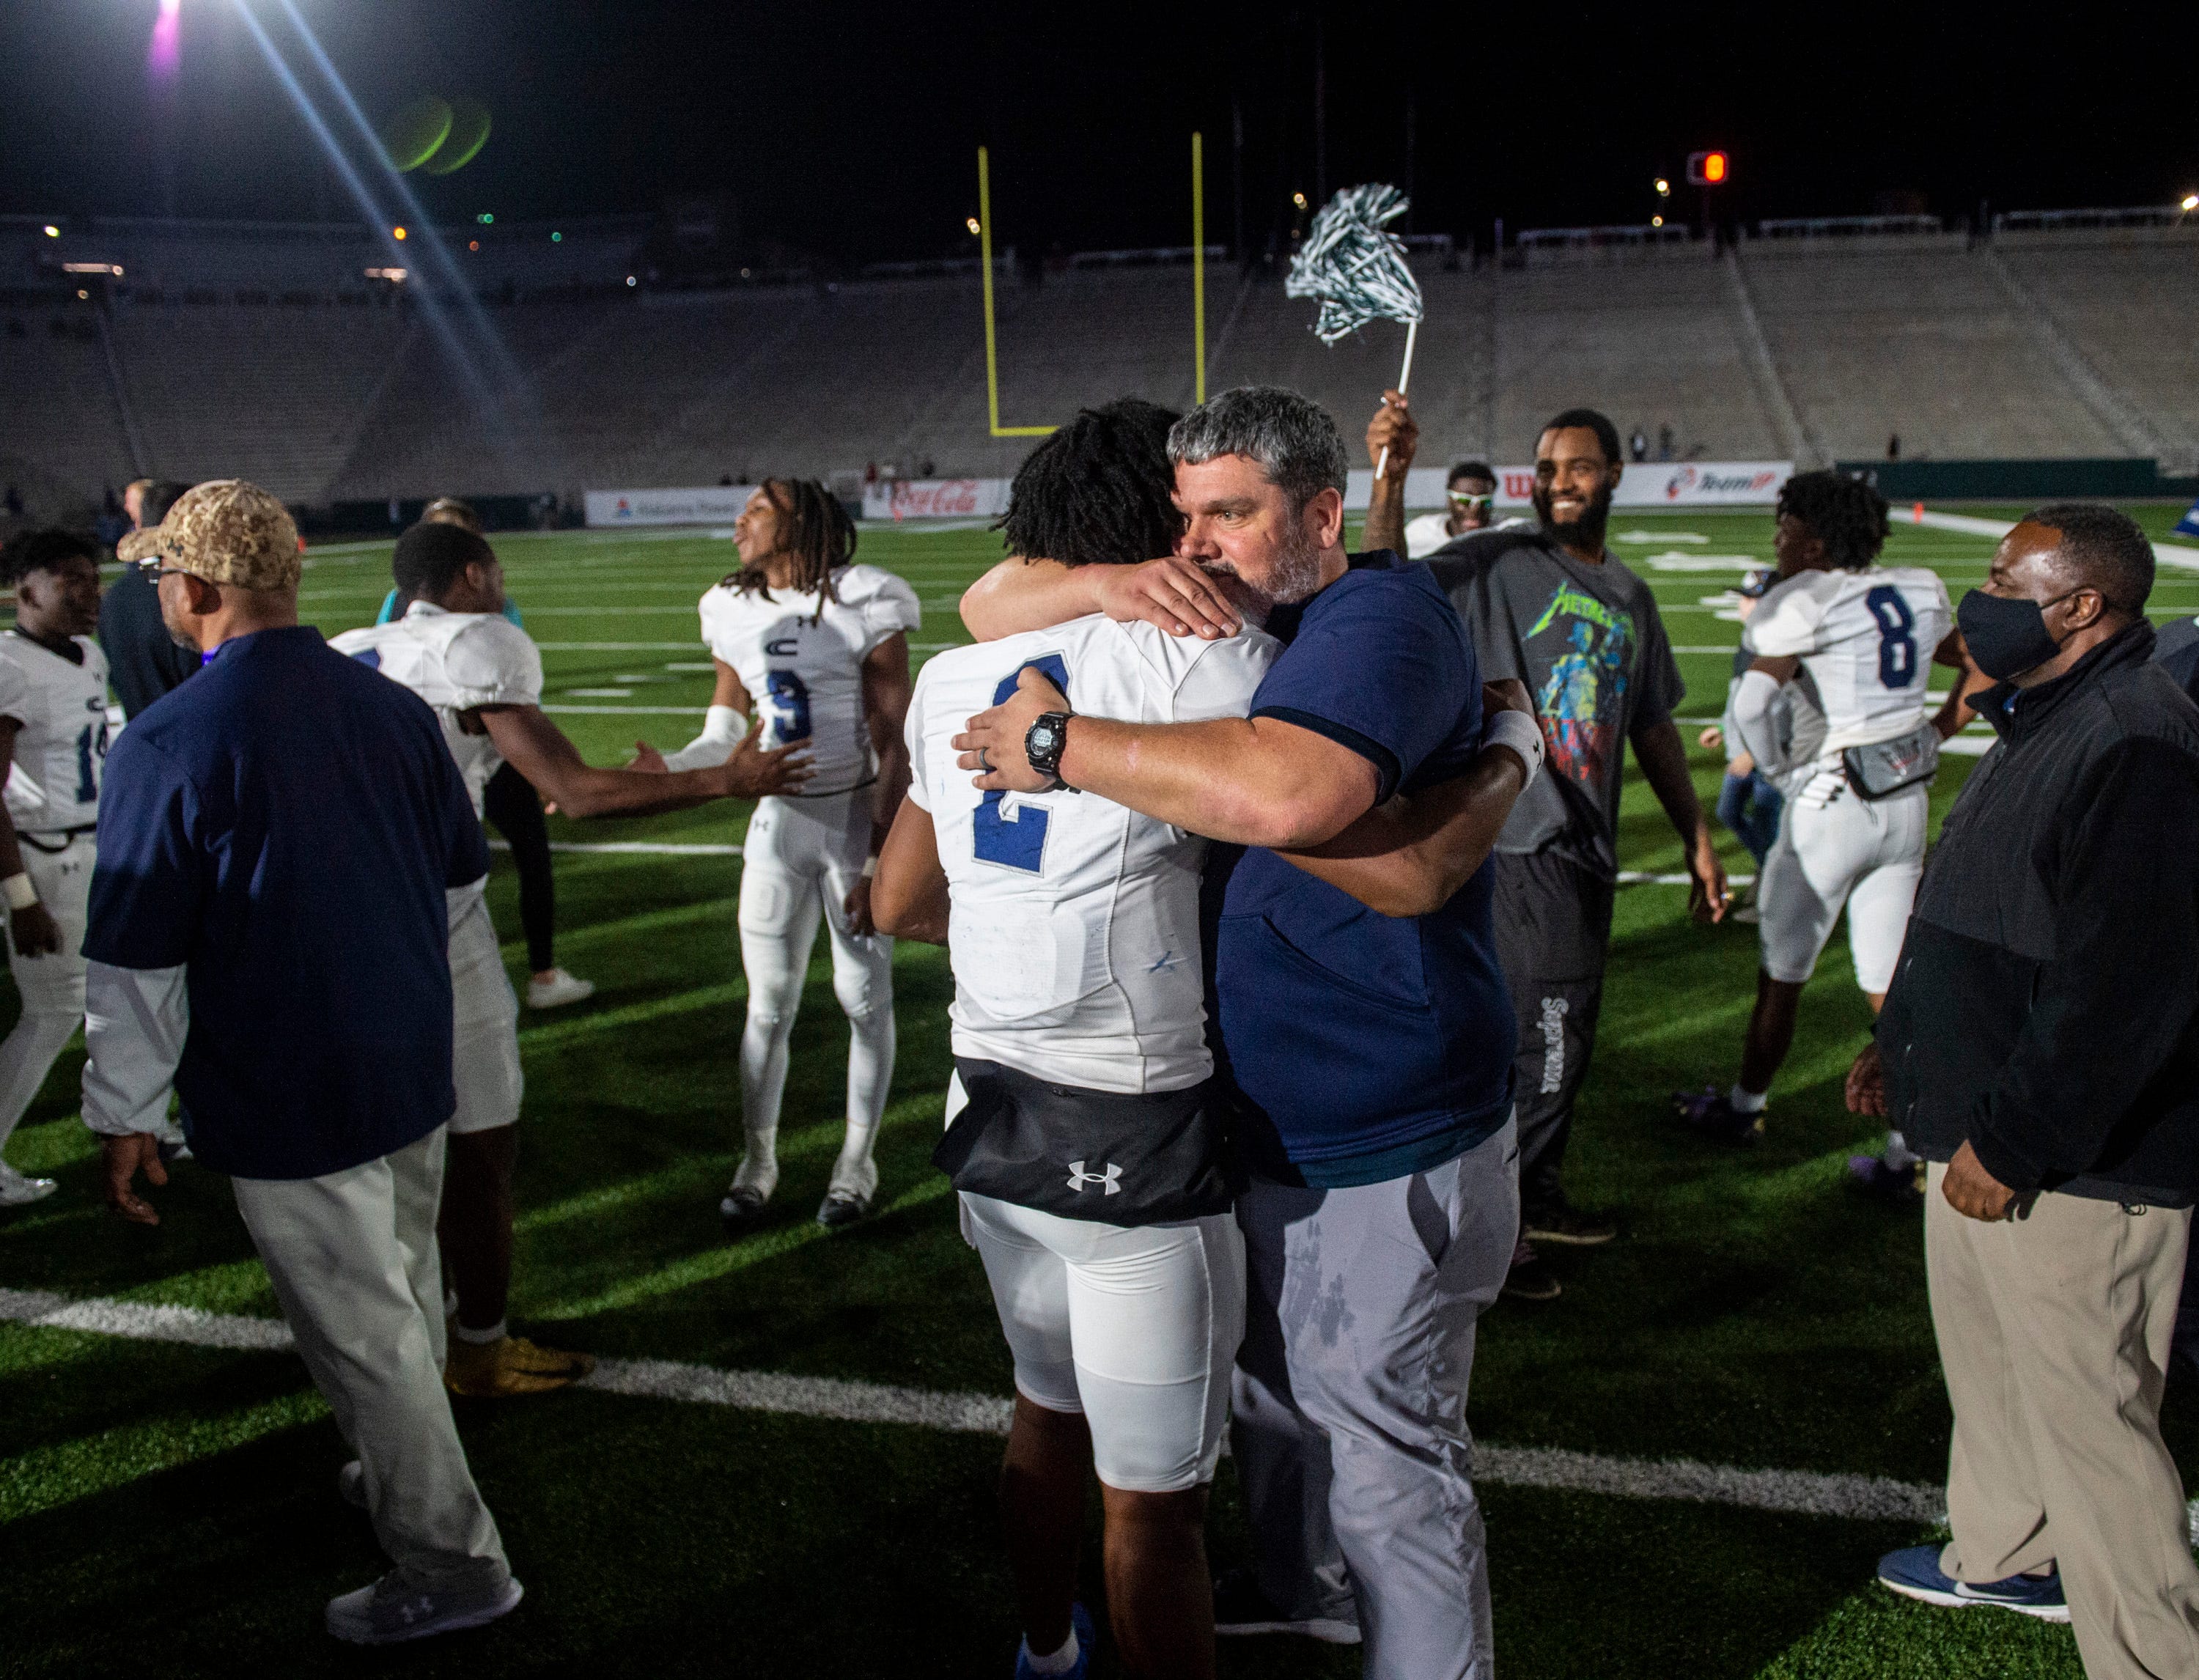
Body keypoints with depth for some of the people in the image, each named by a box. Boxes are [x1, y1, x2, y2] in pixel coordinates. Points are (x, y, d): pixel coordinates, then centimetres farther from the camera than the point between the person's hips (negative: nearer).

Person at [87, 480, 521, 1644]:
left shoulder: (166, 744, -19)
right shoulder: (393, 708, 0)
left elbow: (136, 958, -16)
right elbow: (462, 870, 11)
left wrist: (126, 1115, -5)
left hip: (287, 1103, -6)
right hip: (415, 1069, 7)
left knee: (363, 1332, 6)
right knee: (405, 1301, 24)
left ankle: (448, 1562, 16)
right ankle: (404, 1469, 44)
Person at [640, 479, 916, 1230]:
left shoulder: (864, 604, -12)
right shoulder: (732, 612, 4)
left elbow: (893, 748, -12)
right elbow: (726, 731, 12)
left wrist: (877, 863, -14)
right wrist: (664, 770, -7)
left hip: (856, 817, -4)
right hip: (778, 821, 4)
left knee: (864, 998, 6)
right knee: (769, 1002, 9)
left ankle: (858, 1160, 23)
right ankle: (758, 1160, 26)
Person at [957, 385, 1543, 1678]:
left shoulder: (1380, 616, -21)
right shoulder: (1220, 619, 4)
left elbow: (1289, 795, -42)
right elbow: (992, 608, 3)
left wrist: (1064, 745, -32)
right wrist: (1114, 586, -19)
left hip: (1382, 1147, -9)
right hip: (1263, 1116, 9)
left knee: (1382, 1450, 6)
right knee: (1271, 1389, 28)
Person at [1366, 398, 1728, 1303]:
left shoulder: (1629, 597, 15)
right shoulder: (1497, 563, -7)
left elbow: (1653, 729, 21)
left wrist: (1697, 838, 20)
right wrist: (1390, 481, -36)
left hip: (1588, 849, 8)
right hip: (1519, 842, -7)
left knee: (1566, 1036, 18)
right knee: (1543, 1036, -5)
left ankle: (1537, 1196, 37)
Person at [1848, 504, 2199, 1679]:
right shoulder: (2047, 723, 12)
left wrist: (2010, 1142, -24)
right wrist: (1904, 1043, 21)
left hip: (2073, 1163, -11)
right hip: (1983, 1125, 11)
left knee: (2087, 1411, 0)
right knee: (1989, 1359, 25)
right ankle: (2005, 1555, 45)